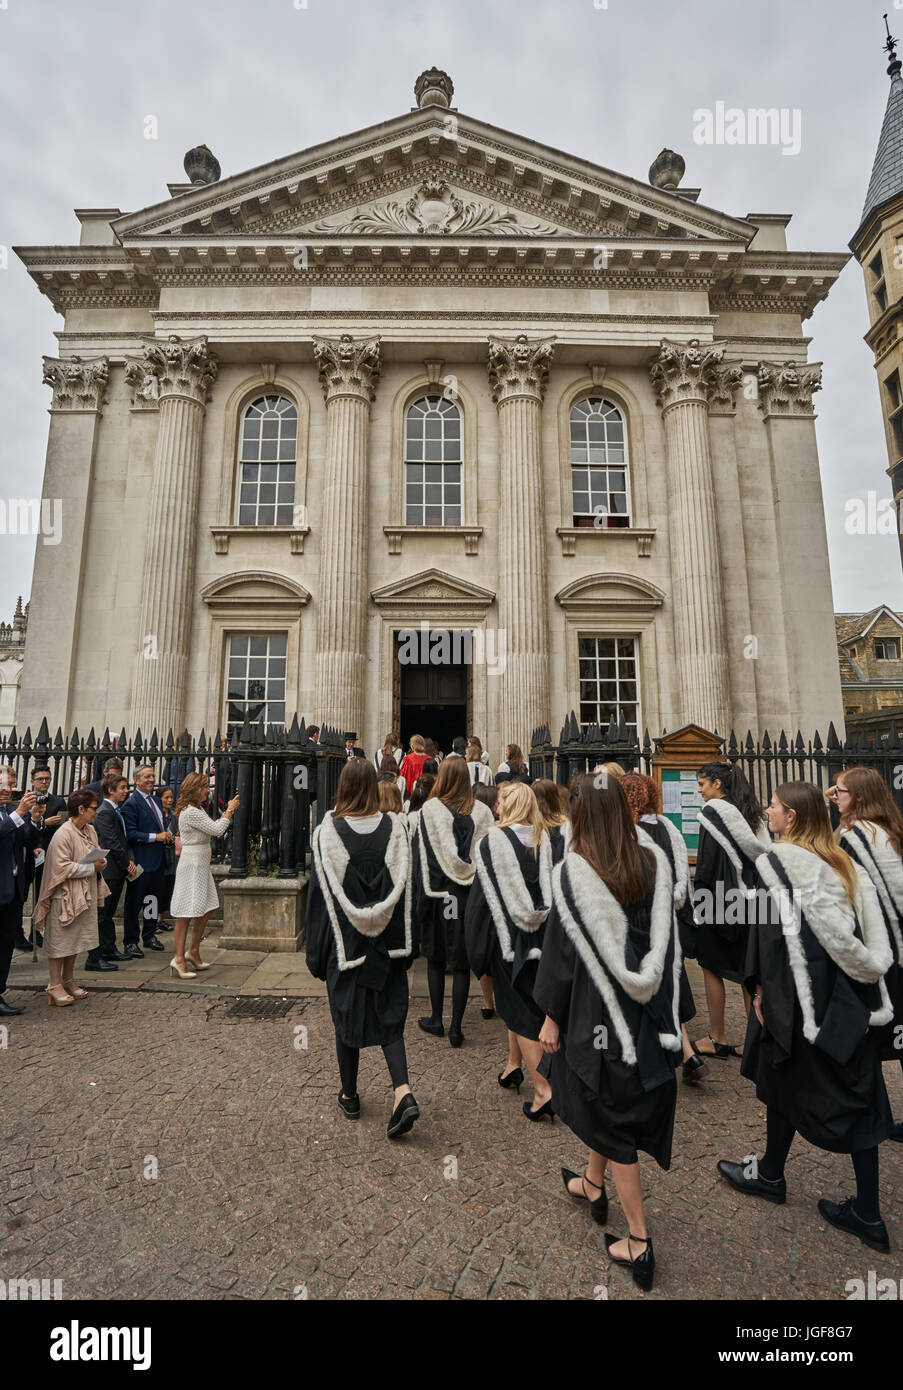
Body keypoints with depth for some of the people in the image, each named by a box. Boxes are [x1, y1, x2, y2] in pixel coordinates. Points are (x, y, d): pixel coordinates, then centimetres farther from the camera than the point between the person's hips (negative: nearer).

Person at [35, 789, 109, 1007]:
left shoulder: (90, 831, 7)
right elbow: (61, 867, -22)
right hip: (65, 897, -8)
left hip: (85, 895, 8)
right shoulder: (63, 835, -19)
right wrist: (92, 867, -19)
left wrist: (100, 862, 0)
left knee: (75, 939, 16)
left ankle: (68, 981, 29)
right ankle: (55, 986, 16)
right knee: (59, 941, 4)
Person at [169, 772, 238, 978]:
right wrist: (230, 810, -7)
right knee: (186, 913, -3)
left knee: (205, 910, 14)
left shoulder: (198, 810, 15)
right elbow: (217, 830, -19)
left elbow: (215, 829, 17)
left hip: (201, 864, 10)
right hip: (191, 865, -10)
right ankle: (178, 959, 5)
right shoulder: (190, 812, -18)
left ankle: (193, 951, 26)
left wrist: (228, 811, 12)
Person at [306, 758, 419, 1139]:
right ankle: (403, 1093, 3)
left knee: (347, 1014, 17)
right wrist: (404, 943, 5)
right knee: (389, 1015, 14)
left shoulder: (327, 832, -12)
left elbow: (318, 892, -7)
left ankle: (349, 1095, 32)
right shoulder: (395, 828, -8)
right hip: (387, 942, 1)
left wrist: (316, 951, 3)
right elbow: (405, 887, -4)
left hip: (345, 940, -1)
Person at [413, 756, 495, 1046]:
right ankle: (455, 1027, 15)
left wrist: (420, 899, 0)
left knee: (435, 959, 17)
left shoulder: (430, 809, -9)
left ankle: (436, 1019, 27)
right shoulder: (482, 812, -3)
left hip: (439, 894, -1)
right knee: (462, 963, 10)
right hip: (471, 897, 1)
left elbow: (421, 858, -7)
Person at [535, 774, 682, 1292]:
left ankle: (639, 1241, 27)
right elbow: (670, 941, 0)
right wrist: (664, 1004, 13)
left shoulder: (572, 872, -22)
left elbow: (561, 952, -15)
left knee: (611, 1116, 16)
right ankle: (594, 1187, 50)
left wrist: (552, 1017, -1)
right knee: (612, 1104, 27)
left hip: (598, 1014, -5)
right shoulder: (657, 863, -9)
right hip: (649, 1015, 5)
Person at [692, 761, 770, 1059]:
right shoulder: (751, 813, 7)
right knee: (746, 969, 14)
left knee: (712, 967, 6)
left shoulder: (713, 812, -14)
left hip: (719, 900, -7)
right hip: (748, 898, 7)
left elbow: (706, 863, -17)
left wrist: (697, 901, -9)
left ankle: (717, 1039, 15)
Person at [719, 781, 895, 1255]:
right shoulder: (843, 864, 3)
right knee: (855, 1092, 15)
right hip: (853, 999, 6)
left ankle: (770, 1175, 35)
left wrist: (761, 988, -8)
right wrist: (870, 969, 12)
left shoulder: (776, 863, -16)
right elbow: (873, 932, 5)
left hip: (802, 995, -6)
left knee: (785, 1080, 14)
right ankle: (867, 1214, 25)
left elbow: (770, 932, -16)